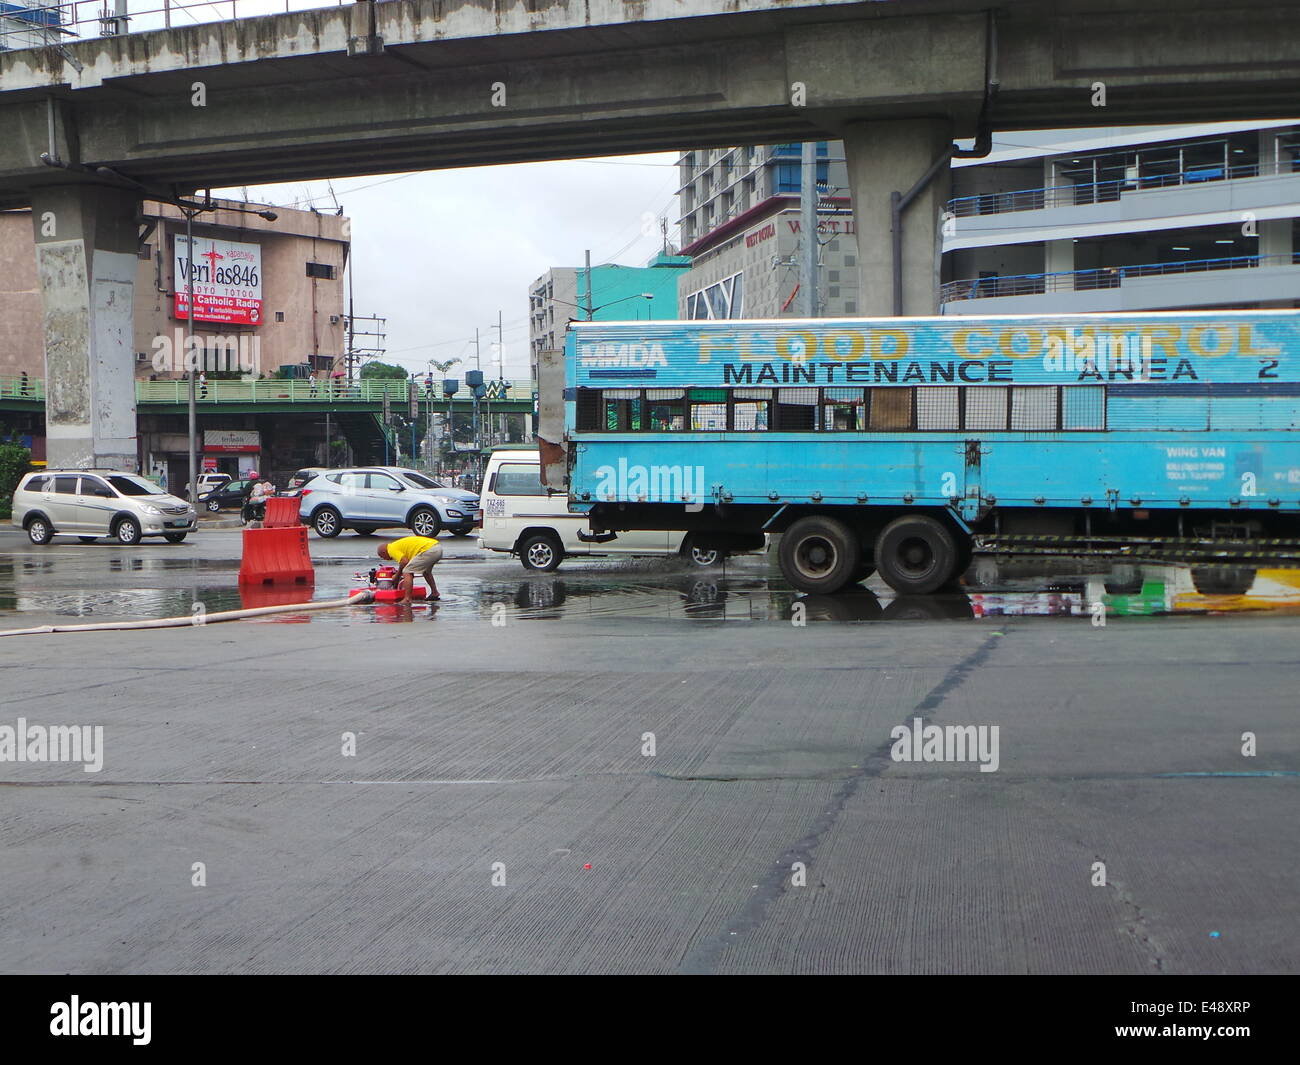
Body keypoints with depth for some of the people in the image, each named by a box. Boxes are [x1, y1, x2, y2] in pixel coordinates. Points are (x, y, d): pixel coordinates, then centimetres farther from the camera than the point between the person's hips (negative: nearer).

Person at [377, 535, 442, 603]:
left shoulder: (392, 549, 1)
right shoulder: (399, 544, 30)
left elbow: (405, 561, -11)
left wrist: (398, 575, 6)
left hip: (427, 550, -10)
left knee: (407, 572, -5)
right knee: (426, 571, 34)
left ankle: (407, 599, -10)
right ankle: (435, 593, 38)